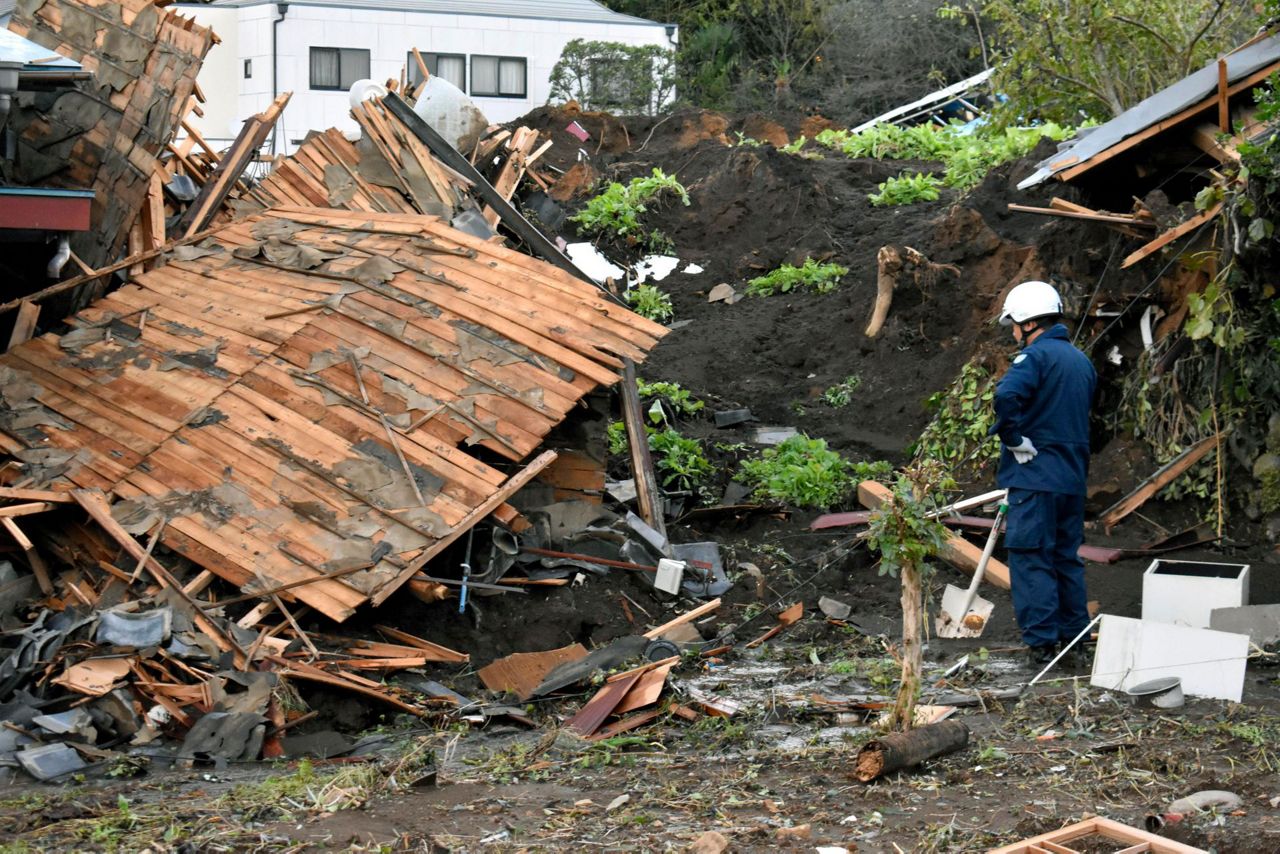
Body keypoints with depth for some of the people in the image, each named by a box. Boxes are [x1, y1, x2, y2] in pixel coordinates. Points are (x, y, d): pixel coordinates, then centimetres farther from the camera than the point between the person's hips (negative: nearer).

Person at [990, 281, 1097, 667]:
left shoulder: (1036, 355, -11)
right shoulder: (1082, 360, 17)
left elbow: (1006, 394, -30)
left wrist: (1014, 438, -17)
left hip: (1035, 475, -8)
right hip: (1073, 476, 8)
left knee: (1031, 558, -4)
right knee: (1067, 558, 15)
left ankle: (1041, 642, -5)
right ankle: (1074, 638, 19)